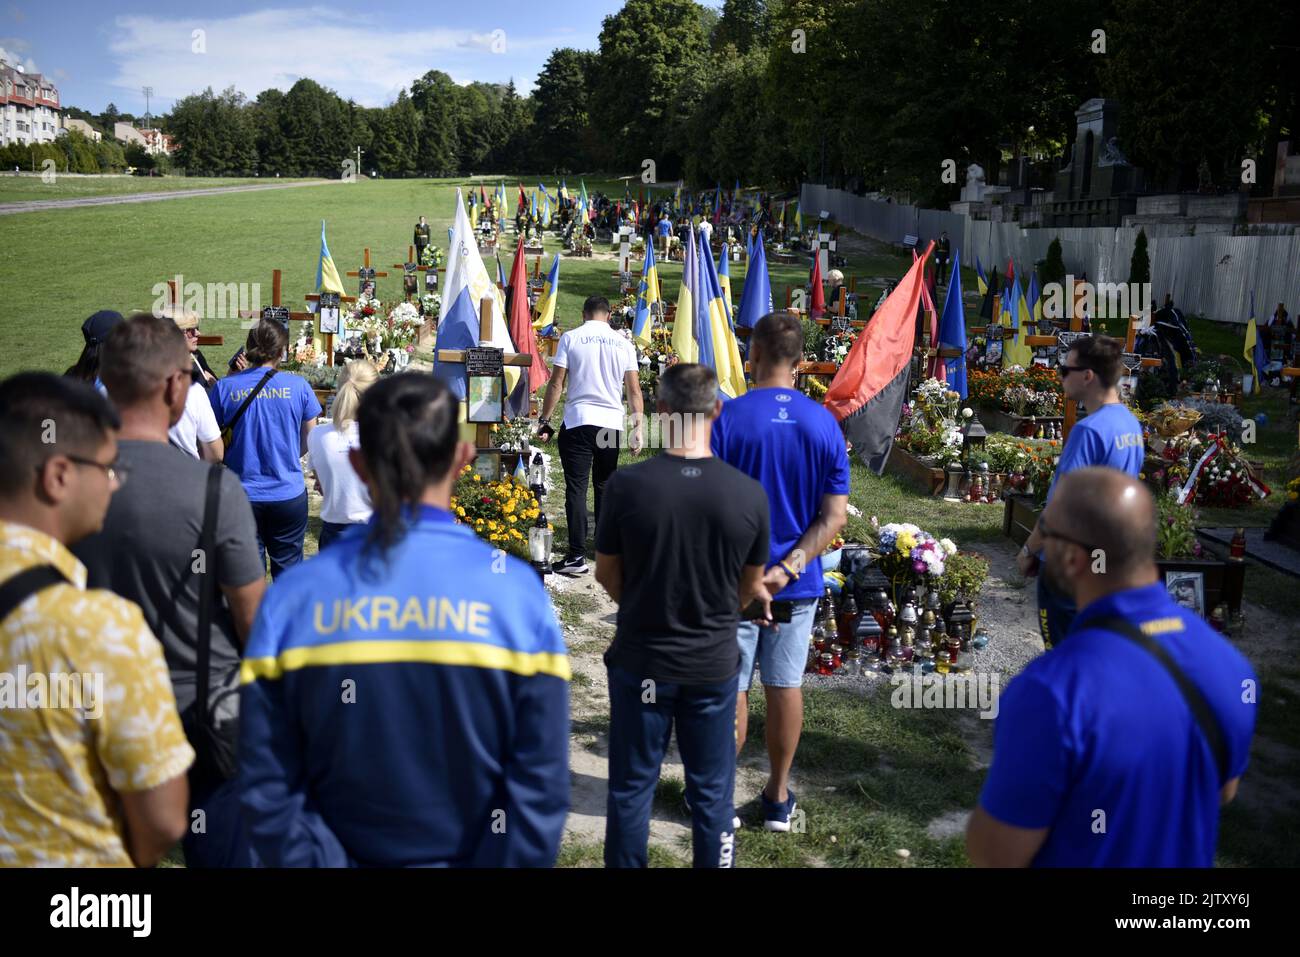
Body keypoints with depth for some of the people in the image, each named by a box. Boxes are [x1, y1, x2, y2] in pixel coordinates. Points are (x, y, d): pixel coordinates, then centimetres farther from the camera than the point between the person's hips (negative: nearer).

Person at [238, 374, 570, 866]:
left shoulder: (292, 596, -12)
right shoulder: (517, 592, -15)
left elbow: (266, 787, -10)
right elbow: (541, 784, -14)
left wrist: (320, 860, -2)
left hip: (342, 855, 1)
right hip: (475, 854, 0)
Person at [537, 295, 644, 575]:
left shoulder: (570, 338, 1)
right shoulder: (623, 344, 7)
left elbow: (556, 383, -3)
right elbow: (634, 390, 5)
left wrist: (545, 420, 4)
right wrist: (638, 428, 8)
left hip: (577, 423, -3)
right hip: (612, 423, 3)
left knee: (576, 488, -2)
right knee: (605, 487, 17)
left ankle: (577, 556, -8)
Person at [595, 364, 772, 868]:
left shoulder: (626, 485, -17)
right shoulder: (749, 493, -13)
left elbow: (606, 573, -3)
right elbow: (751, 588, 0)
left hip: (640, 661, 0)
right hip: (715, 665, 1)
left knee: (631, 788, 17)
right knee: (712, 792, 16)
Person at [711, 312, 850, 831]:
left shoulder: (728, 418, -15)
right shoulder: (825, 423, -2)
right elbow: (835, 515, -6)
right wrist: (788, 567, -11)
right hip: (799, 584, 3)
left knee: (729, 689, 8)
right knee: (785, 686, 14)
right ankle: (778, 797, 26)